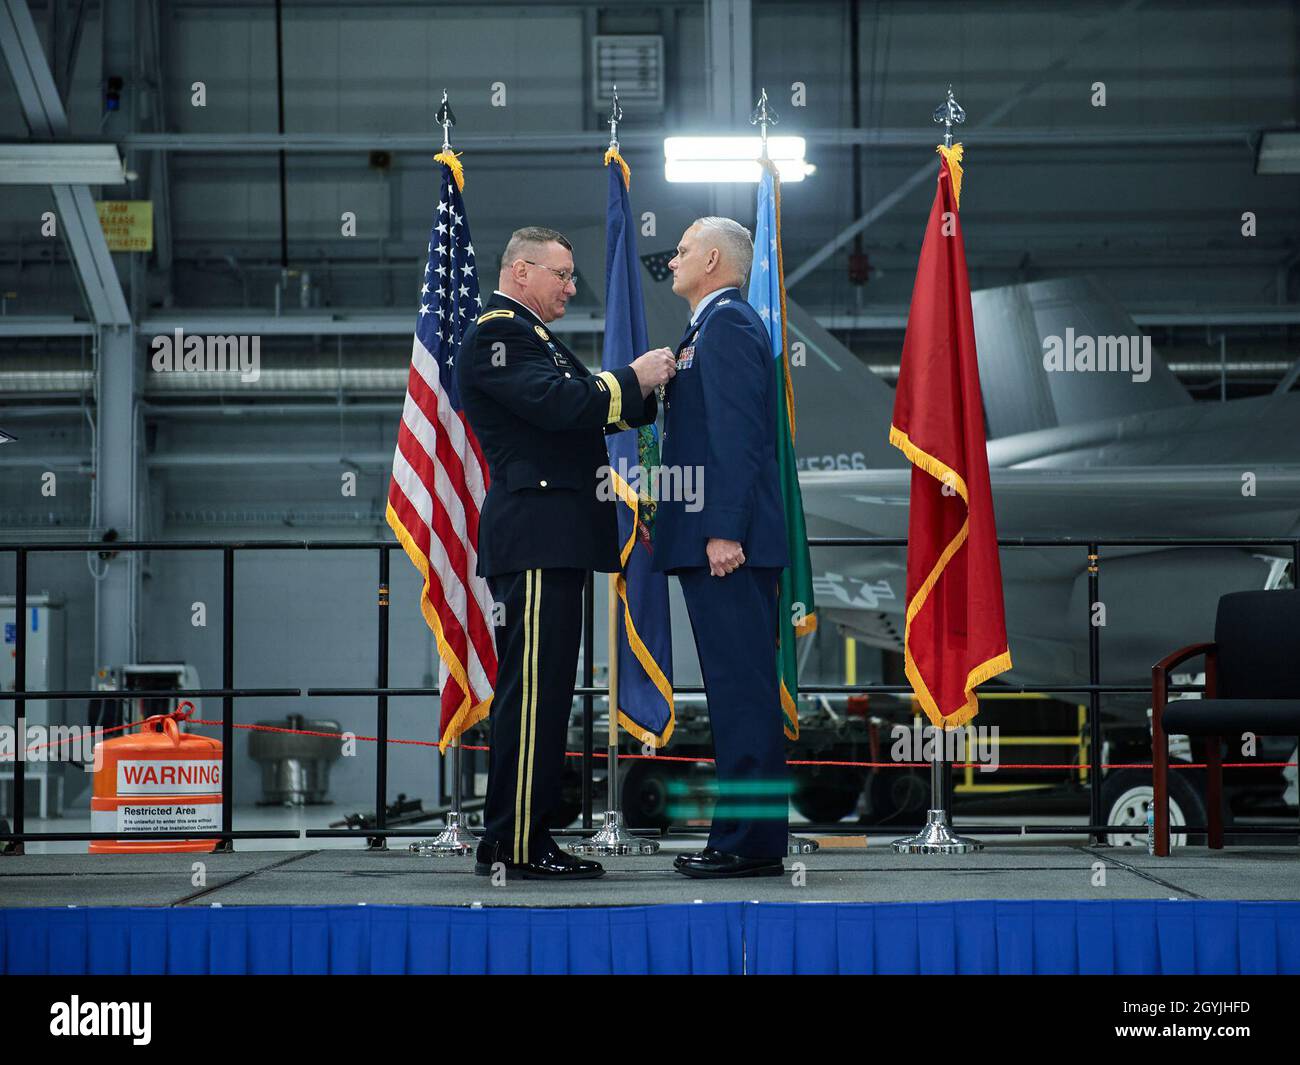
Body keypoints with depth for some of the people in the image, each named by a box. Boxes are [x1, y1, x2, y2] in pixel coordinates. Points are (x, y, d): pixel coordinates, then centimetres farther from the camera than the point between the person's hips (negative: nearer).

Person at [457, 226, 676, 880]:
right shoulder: (496, 335, -8)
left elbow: (592, 407, 22)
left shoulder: (532, 337, 25)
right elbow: (557, 403, -21)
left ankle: (525, 840, 14)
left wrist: (649, 388, 8)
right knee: (533, 690, -11)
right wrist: (633, 378, -11)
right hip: (533, 537, -11)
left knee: (542, 693, 10)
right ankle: (512, 848, -10)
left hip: (552, 543, 11)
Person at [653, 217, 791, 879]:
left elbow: (737, 435, -18)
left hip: (725, 541, -11)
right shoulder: (721, 323, 22)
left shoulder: (726, 323, -10)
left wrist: (724, 530, -22)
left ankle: (750, 842, -8)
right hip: (715, 535, 11)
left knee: (740, 686, -9)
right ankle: (747, 834, 15)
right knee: (739, 686, 11)